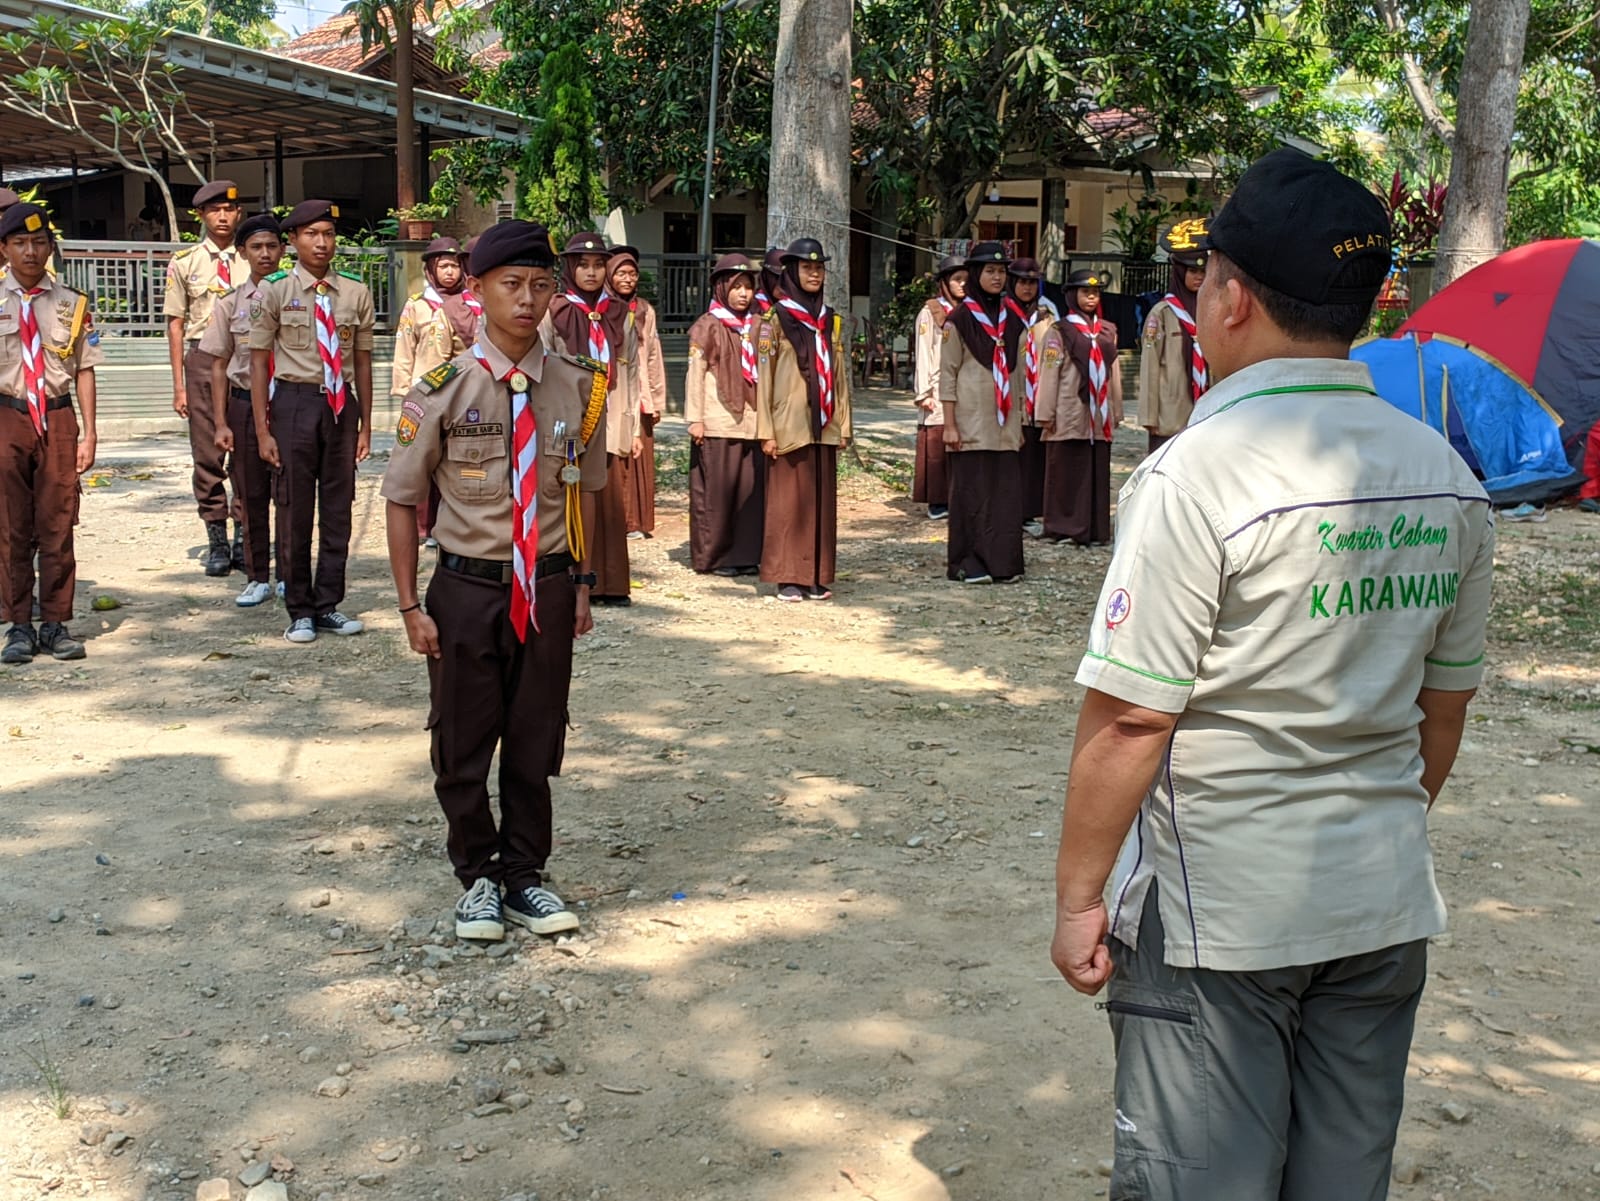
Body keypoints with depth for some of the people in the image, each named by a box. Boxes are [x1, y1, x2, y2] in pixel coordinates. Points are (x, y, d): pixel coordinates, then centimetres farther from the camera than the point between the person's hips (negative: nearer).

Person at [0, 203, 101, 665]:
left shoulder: (71, 304, 5)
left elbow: (84, 371, 6)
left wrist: (88, 433, 1)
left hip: (57, 419, 1)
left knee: (57, 526, 4)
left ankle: (56, 624, 13)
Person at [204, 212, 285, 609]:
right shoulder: (231, 303, 6)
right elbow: (220, 366, 8)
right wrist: (221, 423, 2)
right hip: (244, 403, 2)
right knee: (250, 496, 7)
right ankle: (257, 578, 16)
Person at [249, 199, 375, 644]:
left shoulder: (356, 293, 4)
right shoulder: (275, 291, -2)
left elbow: (363, 361, 8)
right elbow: (260, 362, -1)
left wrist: (365, 425, 7)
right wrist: (263, 429, -6)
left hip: (341, 405, 3)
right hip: (294, 402, -3)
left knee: (338, 508, 9)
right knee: (295, 510, 4)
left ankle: (328, 606, 21)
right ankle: (300, 611, 16)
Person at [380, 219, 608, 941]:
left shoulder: (577, 386, 0)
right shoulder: (444, 389, -10)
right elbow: (402, 500, -3)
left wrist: (581, 584, 9)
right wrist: (411, 606, -5)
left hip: (548, 590, 2)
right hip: (468, 589, -2)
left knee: (536, 742, 12)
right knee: (463, 745, 9)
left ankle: (525, 878, 29)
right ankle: (478, 880, 28)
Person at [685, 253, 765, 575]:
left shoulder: (756, 326, 13)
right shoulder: (708, 326, -1)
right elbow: (695, 373, -4)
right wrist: (695, 418, -9)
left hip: (751, 421, 5)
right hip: (718, 422, -5)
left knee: (751, 487, 3)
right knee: (717, 488, -1)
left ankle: (746, 554, 11)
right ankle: (714, 555, 8)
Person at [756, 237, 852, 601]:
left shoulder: (832, 321, 12)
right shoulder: (776, 319, -2)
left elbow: (841, 376, 14)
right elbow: (763, 376, -4)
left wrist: (843, 424, 9)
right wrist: (766, 431, -9)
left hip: (823, 426, 5)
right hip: (789, 425, -5)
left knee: (822, 500, 5)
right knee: (788, 499, -2)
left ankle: (817, 576, 12)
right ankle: (788, 577, 4)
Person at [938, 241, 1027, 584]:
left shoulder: (1012, 320, 12)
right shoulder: (960, 318, -3)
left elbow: (1017, 372, 17)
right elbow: (947, 373, -5)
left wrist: (1019, 422, 14)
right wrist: (949, 425, -10)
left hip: (1005, 423, 5)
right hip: (972, 423, -5)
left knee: (1007, 491, 4)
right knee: (972, 491, -2)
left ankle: (1002, 561, 12)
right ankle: (968, 564, 5)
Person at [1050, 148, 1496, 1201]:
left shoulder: (1201, 471, -18)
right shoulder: (1448, 477, 2)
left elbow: (1129, 719, -18)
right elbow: (1444, 707, 12)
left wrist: (1079, 895, -8)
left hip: (1214, 914, -6)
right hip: (1386, 912, 6)